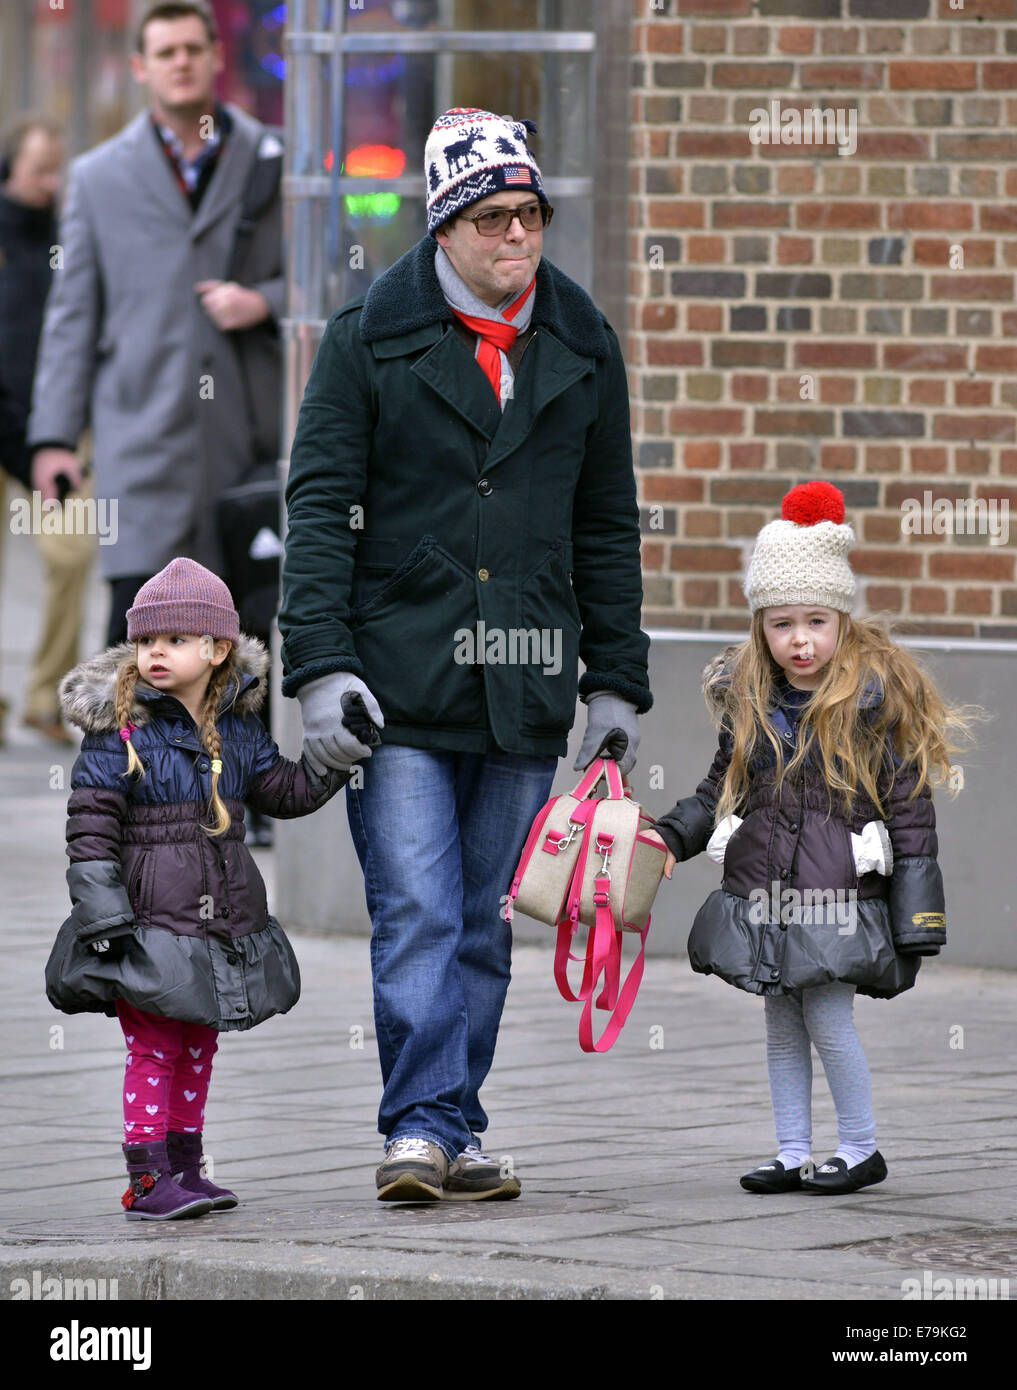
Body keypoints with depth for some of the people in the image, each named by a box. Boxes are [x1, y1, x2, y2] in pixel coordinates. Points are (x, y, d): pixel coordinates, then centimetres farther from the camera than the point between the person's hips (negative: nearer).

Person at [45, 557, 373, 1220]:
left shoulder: (238, 729, 6)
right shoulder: (120, 728, -10)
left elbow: (284, 790, 15)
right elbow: (91, 826, -12)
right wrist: (103, 913, -17)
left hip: (222, 919, 6)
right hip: (149, 919, -6)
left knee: (197, 1048, 14)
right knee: (154, 1048, -6)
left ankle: (184, 1166, 23)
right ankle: (149, 1178, -3)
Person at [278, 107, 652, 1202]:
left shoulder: (582, 347, 11)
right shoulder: (370, 339, 0)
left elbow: (607, 527, 17)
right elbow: (320, 506, -2)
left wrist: (616, 683, 13)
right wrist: (320, 664, -11)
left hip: (524, 689, 4)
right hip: (398, 680, -3)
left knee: (484, 923, 7)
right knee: (416, 914, -11)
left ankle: (454, 1127, 13)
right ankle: (421, 1128, -12)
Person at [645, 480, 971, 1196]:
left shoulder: (874, 700, -7)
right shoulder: (749, 701, 7)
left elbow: (911, 812, -5)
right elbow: (723, 789, 19)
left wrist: (917, 922, -8)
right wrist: (671, 836, 3)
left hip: (838, 894, -5)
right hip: (761, 889, 5)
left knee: (828, 1016, -7)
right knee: (782, 1022, 9)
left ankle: (861, 1149, 7)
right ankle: (793, 1153, 16)